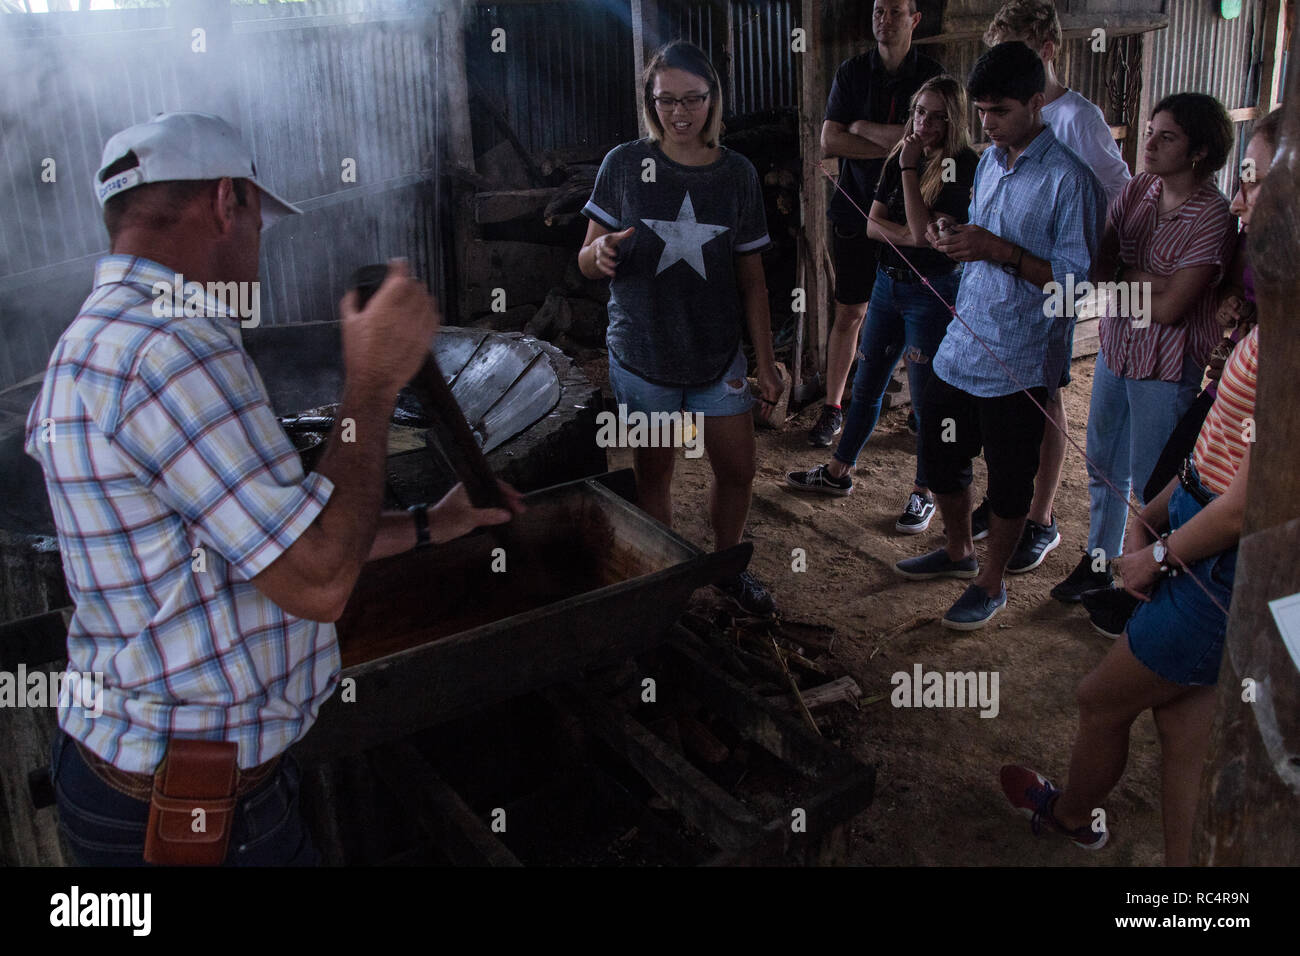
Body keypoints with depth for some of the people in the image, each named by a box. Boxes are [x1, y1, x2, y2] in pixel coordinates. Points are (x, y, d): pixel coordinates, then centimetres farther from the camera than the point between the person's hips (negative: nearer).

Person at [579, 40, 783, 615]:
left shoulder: (737, 173, 2)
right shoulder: (625, 165, -5)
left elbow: (751, 279, 5)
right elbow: (587, 261, -2)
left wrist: (766, 363, 3)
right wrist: (601, 254, -27)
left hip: (719, 355, 2)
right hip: (642, 356, -2)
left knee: (737, 470, 7)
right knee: (652, 474, 8)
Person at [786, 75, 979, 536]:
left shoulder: (963, 167, -12)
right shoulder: (899, 158, 7)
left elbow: (924, 231, -20)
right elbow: (873, 224, 2)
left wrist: (909, 170, -19)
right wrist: (911, 237, -15)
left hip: (933, 292, -6)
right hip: (889, 283, 6)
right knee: (866, 386, 15)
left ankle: (924, 494, 16)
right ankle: (838, 472, 29)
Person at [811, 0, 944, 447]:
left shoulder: (931, 75, 0)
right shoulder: (852, 71, 5)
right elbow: (829, 141, -5)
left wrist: (862, 128, -9)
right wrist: (894, 145, -14)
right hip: (857, 207, 1)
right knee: (849, 312, 4)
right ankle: (832, 408, 14)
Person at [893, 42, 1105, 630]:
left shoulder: (1069, 179, -15)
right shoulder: (989, 162, 8)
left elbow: (1079, 280, -17)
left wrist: (1003, 251, -25)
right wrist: (954, 239, -2)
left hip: (1019, 361, -7)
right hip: (963, 344, 7)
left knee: (1008, 480, 8)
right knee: (939, 454, 18)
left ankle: (991, 583, 27)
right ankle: (958, 551, 41)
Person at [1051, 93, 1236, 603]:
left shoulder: (1212, 216, -17)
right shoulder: (1137, 190, 2)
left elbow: (1168, 308, -20)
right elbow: (1098, 266, -3)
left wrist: (1120, 276, -8)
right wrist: (1148, 279, -19)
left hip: (1167, 366, -6)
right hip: (1116, 347, 7)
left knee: (1150, 481, 4)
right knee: (1102, 461, 18)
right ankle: (1100, 561, 36)